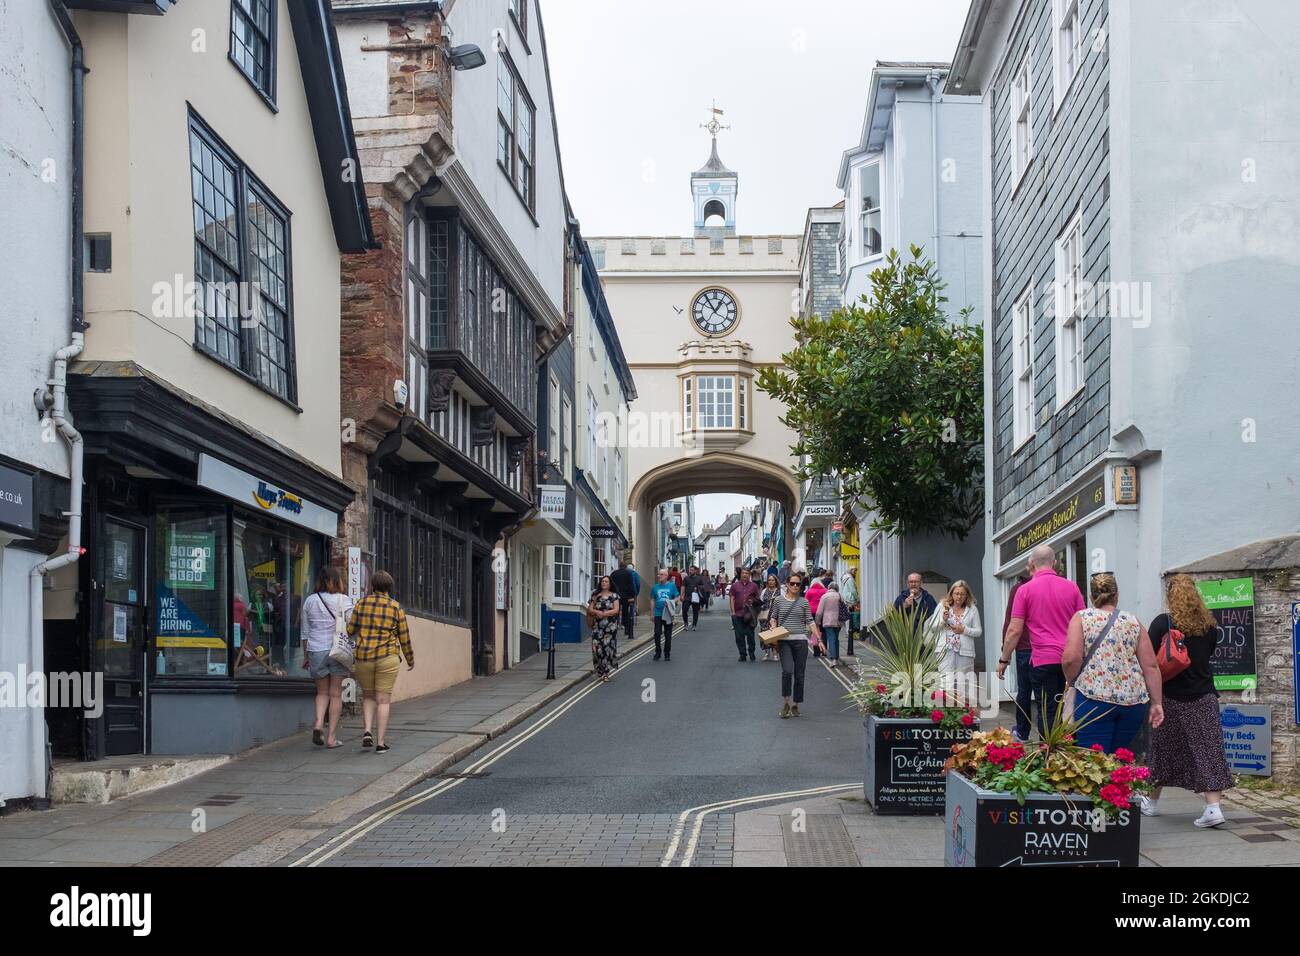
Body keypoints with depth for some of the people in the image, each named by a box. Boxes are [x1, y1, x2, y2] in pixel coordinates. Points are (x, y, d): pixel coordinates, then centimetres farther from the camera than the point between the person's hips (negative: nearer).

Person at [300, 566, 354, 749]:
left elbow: (305, 632, 9)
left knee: (322, 692, 15)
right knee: (335, 694, 5)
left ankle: (318, 723, -10)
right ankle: (332, 737, 4)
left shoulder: (310, 601, 5)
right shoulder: (343, 600, -4)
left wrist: (305, 656, 16)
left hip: (316, 651, 2)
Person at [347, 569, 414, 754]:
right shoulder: (396, 607, 0)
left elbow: (351, 630, 4)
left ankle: (367, 732, -1)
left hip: (363, 657, 2)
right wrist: (410, 659, 18)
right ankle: (381, 743, -1)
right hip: (387, 658, -2)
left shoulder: (362, 603, 2)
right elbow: (404, 637, 4)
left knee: (368, 696, 19)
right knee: (383, 700, 3)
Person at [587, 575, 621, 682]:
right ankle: (599, 670, 10)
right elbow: (590, 609, 7)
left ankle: (606, 672, -3)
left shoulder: (614, 596, 5)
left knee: (608, 647, -7)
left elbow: (616, 610, -5)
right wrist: (597, 612, -13)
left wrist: (604, 613, -14)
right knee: (597, 647, -5)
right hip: (597, 625, 2)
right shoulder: (596, 595, 11)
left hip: (610, 626, -2)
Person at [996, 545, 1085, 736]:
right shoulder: (1072, 587, 6)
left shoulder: (1025, 589, -3)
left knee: (1048, 713, 1)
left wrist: (1004, 659, 6)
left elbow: (1014, 631, -4)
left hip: (1043, 660, -3)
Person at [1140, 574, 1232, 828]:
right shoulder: (1209, 625, 2)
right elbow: (1208, 655, 14)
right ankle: (1213, 806, -12)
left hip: (1171, 696, -2)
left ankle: (1152, 802, 26)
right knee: (1208, 749, 0)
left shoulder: (1163, 623, -10)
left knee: (1163, 749, 11)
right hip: (1204, 697, 2)